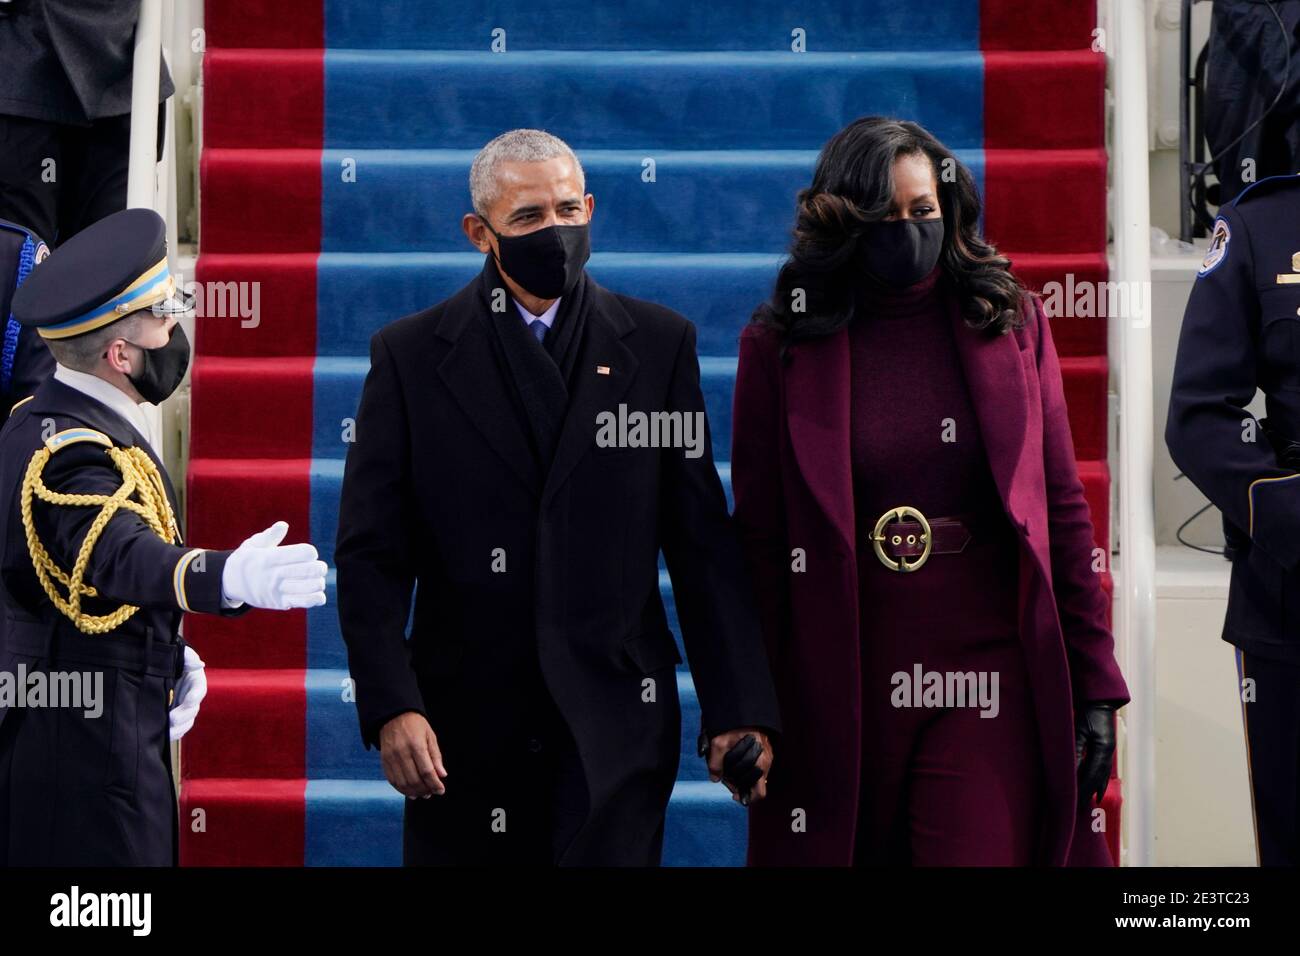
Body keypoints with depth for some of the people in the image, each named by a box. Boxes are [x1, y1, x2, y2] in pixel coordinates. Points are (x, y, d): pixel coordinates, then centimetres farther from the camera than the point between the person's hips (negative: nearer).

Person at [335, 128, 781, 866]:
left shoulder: (659, 345, 6)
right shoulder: (411, 356, 3)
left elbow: (704, 545, 4)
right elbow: (371, 554, 0)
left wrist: (739, 710, -1)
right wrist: (390, 706, -11)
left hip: (614, 721, 0)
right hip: (464, 726, 0)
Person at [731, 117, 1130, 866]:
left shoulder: (1011, 324, 6)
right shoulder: (781, 346, 2)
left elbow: (1064, 509, 6)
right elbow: (759, 537, 1)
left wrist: (1096, 683, 1)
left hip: (989, 680, 0)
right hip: (841, 687, 0)